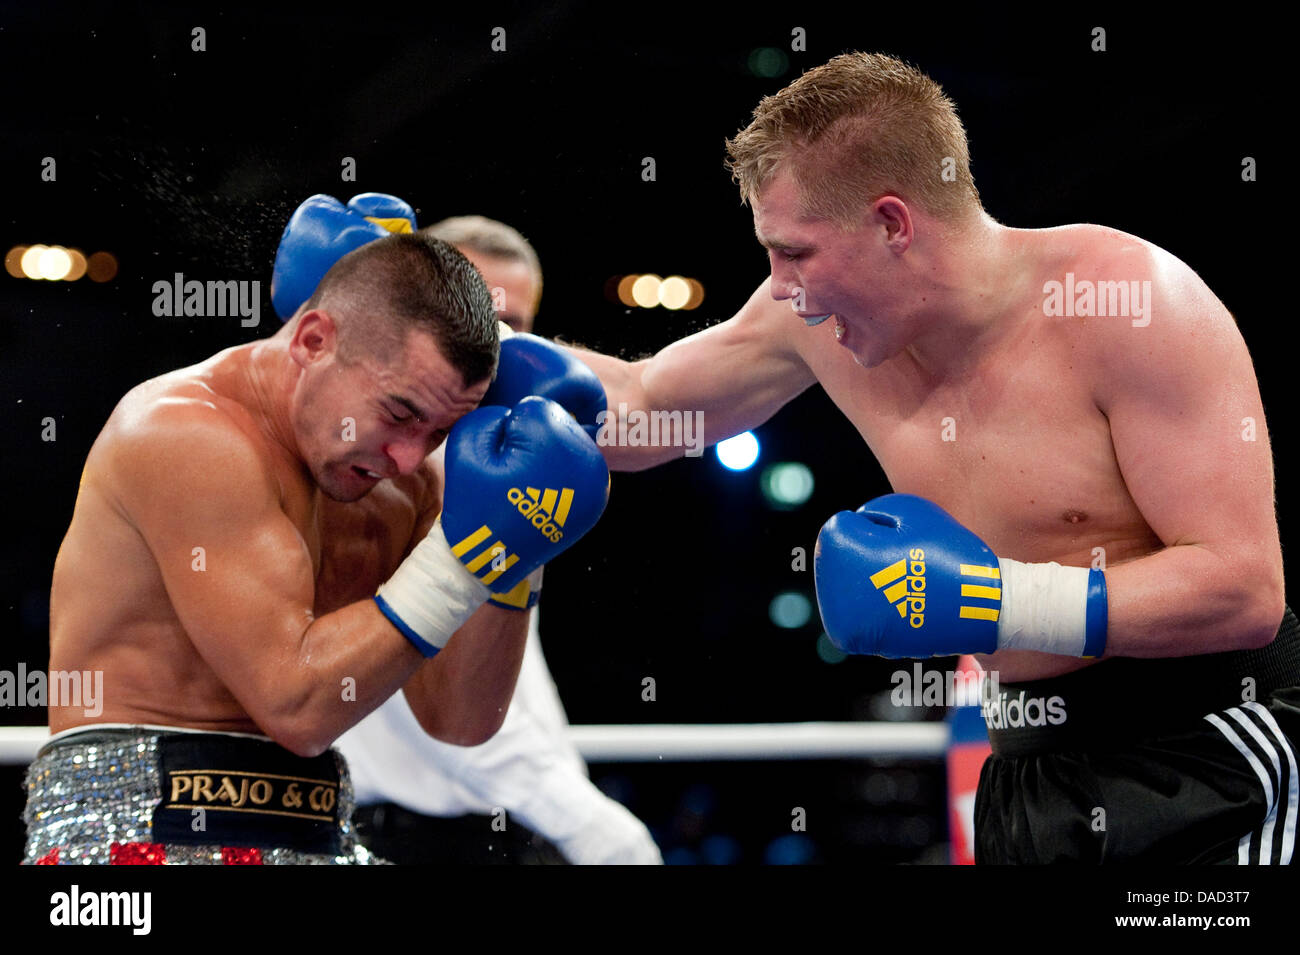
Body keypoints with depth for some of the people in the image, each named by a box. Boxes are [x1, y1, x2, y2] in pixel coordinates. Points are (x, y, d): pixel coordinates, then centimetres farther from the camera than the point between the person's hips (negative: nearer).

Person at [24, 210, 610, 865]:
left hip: (311, 836, 6)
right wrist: (461, 559, -19)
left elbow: (459, 722, 7)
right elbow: (297, 706, -19)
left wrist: (503, 550, -4)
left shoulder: (400, 484, 8)